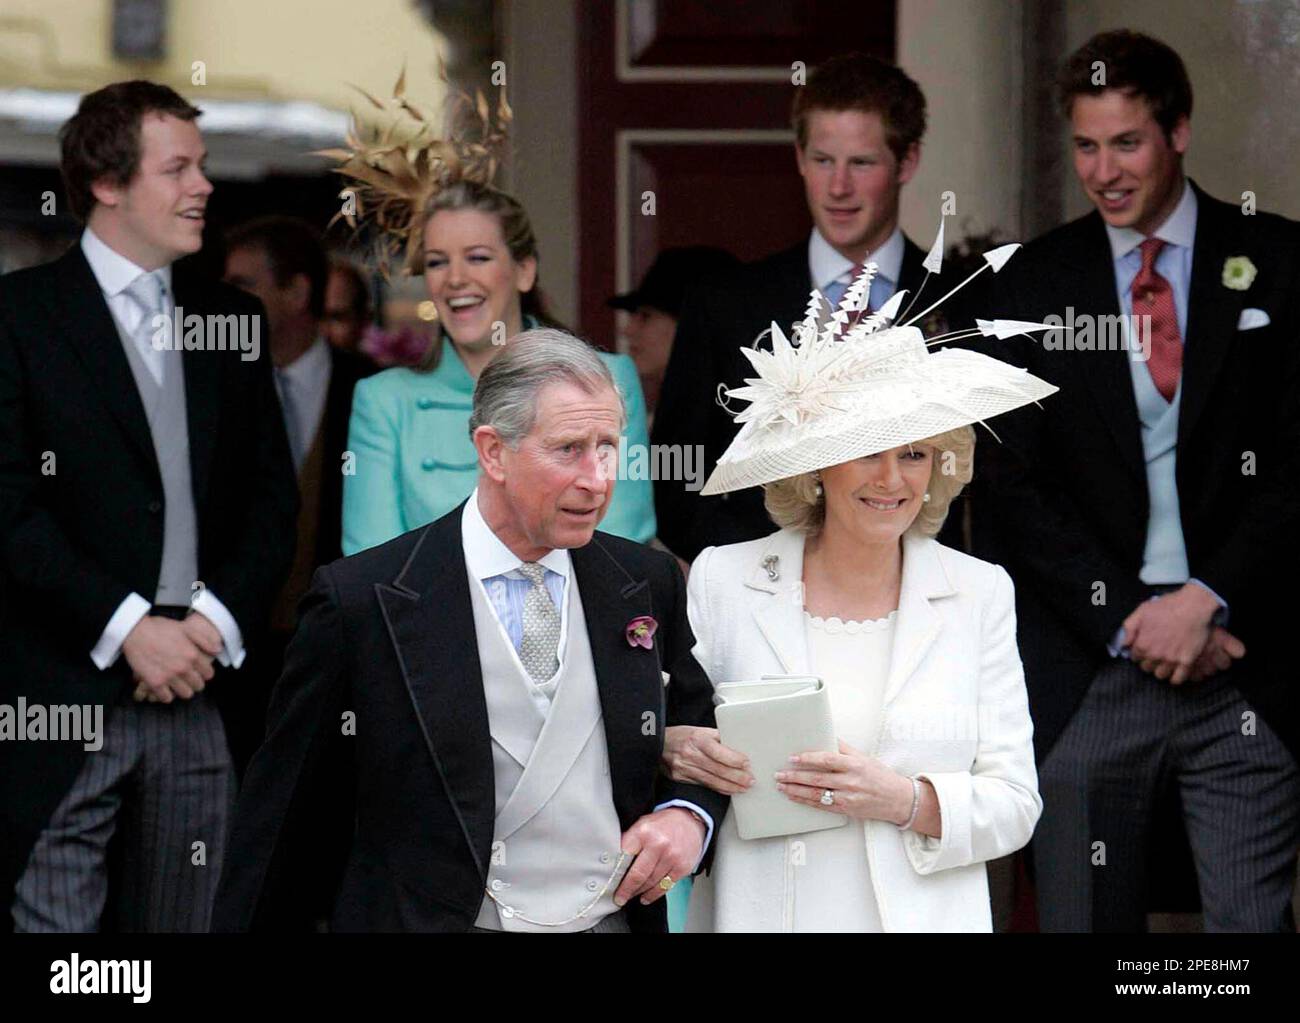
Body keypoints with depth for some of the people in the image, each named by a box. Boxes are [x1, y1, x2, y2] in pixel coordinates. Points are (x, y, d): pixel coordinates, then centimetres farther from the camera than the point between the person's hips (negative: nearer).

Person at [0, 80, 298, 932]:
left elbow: (273, 499, 14)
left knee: (187, 916, 5)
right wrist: (127, 628, -13)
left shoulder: (232, 318, 15)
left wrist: (218, 620, -3)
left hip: (201, 687, 4)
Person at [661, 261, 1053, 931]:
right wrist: (677, 750, -16)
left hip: (923, 919, 0)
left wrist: (907, 799, -18)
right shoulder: (723, 579, -1)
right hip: (756, 916, 0)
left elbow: (1014, 806, -1)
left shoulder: (980, 593, 0)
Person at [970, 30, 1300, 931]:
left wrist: (1208, 599, -11)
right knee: (1086, 919, 2)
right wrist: (1129, 617, -7)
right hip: (1088, 672, 1)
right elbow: (1013, 487, 4)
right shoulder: (1034, 283, 8)